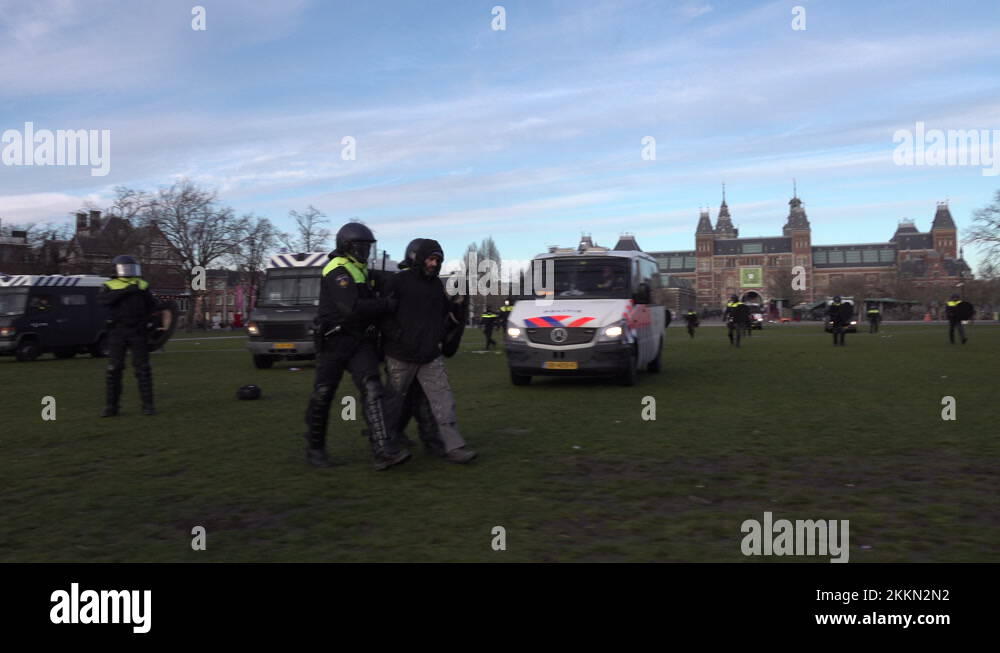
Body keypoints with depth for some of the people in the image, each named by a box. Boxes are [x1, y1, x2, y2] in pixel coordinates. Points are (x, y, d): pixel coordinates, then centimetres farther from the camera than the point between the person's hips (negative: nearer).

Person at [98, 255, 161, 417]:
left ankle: (147, 404, 5)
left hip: (138, 332, 1)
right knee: (114, 368, 1)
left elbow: (153, 306, 12)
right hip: (117, 331, -1)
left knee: (142, 368, 0)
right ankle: (111, 406, 8)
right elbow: (102, 300, -15)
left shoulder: (142, 286, 11)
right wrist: (125, 291, -21)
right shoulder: (110, 286, 5)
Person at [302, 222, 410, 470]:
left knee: (372, 389, -12)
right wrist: (387, 305, -16)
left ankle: (383, 451, -23)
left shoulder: (359, 270, 17)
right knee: (322, 396, 3)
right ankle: (314, 449, 23)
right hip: (334, 341, -7)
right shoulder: (338, 271, -12)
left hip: (360, 342, 7)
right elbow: (353, 308, -24)